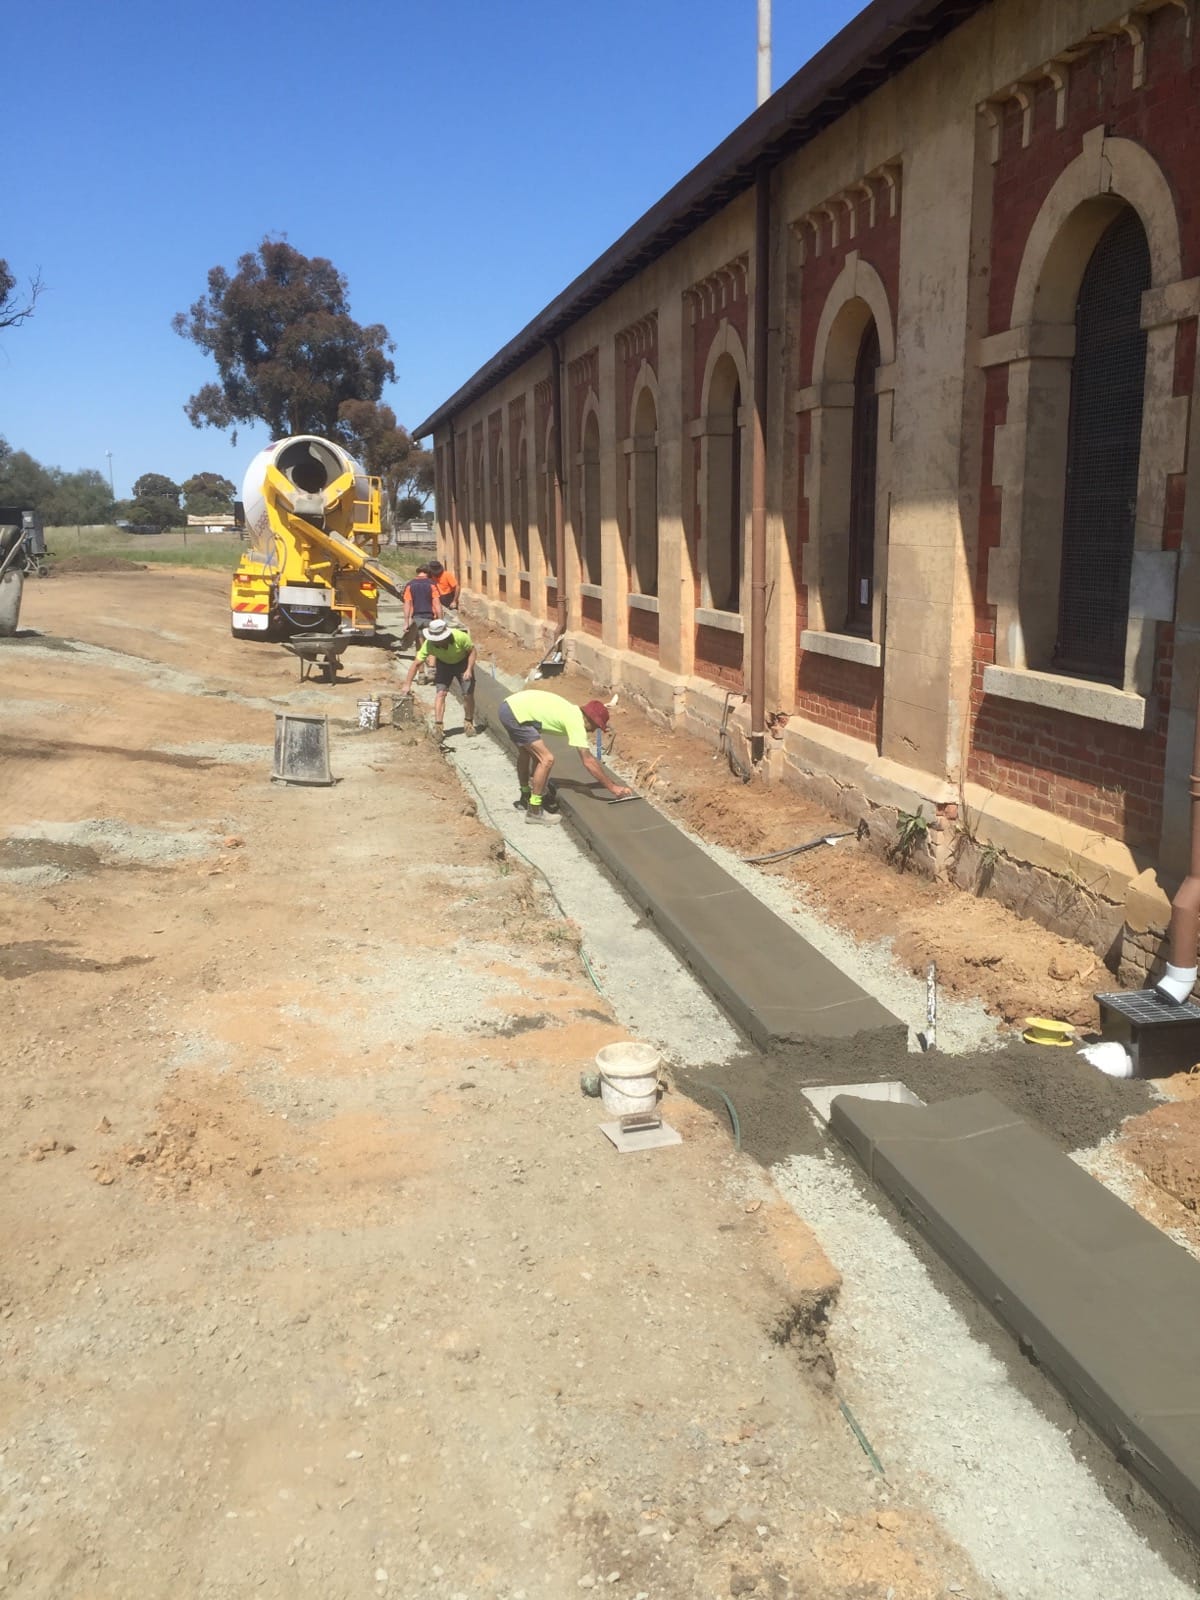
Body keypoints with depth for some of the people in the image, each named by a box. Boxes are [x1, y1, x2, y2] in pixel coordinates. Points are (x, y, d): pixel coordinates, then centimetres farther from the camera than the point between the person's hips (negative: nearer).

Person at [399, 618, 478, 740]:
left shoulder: (460, 637, -36)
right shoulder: (429, 644, -31)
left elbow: (472, 651, -18)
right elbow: (416, 663, -26)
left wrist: (469, 670, -29)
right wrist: (407, 685, -30)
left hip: (463, 662, -1)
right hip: (443, 664, 1)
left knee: (468, 694, -4)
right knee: (441, 692, -16)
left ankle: (468, 723, 18)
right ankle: (438, 727, -16)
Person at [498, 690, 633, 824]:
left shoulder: (572, 712, 16)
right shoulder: (576, 722, -11)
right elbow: (588, 761, -13)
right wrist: (612, 787, -10)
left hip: (509, 706, 11)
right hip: (516, 715, -11)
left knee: (525, 751, 31)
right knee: (546, 759, -10)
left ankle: (525, 797, 47)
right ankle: (533, 811, -3)